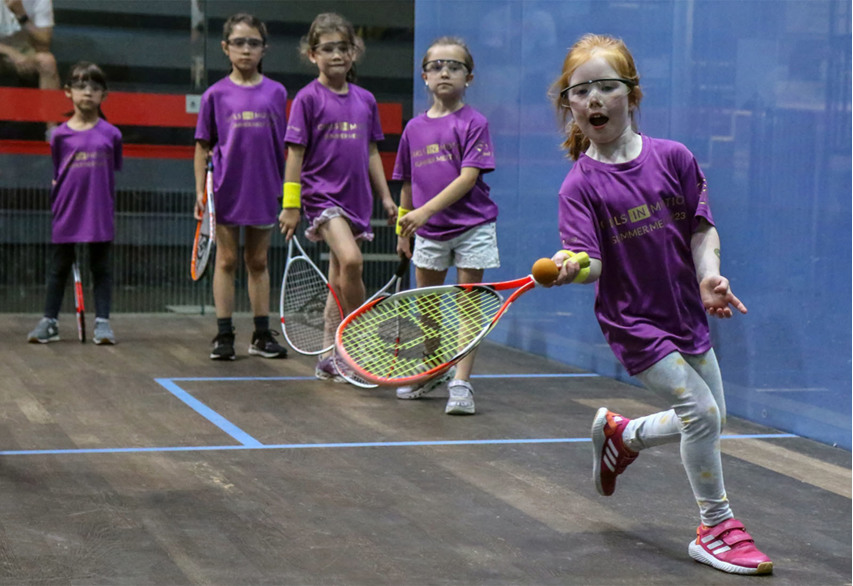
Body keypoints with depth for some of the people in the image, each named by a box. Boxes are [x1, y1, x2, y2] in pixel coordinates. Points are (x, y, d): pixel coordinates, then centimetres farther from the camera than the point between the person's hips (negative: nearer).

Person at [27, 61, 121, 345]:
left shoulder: (111, 134, 1)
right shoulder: (60, 134, 1)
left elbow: (113, 175, 6)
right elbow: (57, 176, 8)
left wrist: (109, 208, 4)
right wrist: (55, 205, 4)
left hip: (100, 215, -1)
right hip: (67, 214, 1)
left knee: (102, 268, 5)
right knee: (59, 268, 10)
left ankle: (102, 322, 12)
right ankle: (50, 321, 19)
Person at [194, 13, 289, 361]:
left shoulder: (276, 93, 3)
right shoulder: (215, 94, 0)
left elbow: (282, 146, 7)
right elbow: (203, 147, 2)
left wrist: (287, 188, 5)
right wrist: (200, 191, -2)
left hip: (263, 190, 1)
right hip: (226, 191, -1)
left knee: (258, 262, 10)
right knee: (227, 261, 4)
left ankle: (262, 335, 15)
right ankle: (224, 336, 8)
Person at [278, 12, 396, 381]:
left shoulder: (365, 100, 10)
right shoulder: (308, 98, -5)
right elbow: (295, 154, -5)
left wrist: (386, 196, 14)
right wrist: (290, 204, -8)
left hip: (355, 199, 5)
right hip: (322, 195, -5)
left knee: (339, 281, 9)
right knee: (351, 260, -25)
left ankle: (329, 360, 18)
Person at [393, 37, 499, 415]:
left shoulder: (473, 123, -8)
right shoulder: (414, 128, 6)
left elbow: (468, 177, -17)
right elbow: (408, 184, 13)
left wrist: (426, 210, -24)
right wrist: (403, 230, 16)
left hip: (471, 228, -5)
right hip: (428, 232, 5)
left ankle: (461, 383, 1)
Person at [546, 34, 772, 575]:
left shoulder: (674, 158, -3)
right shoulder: (581, 186, -12)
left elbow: (702, 227, 2)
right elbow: (591, 262, -23)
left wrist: (709, 273, -16)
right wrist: (569, 267, -45)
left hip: (686, 313, 5)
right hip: (634, 321, -5)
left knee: (711, 422, 14)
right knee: (701, 411, -15)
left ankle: (620, 434, 40)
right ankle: (717, 527, 4)